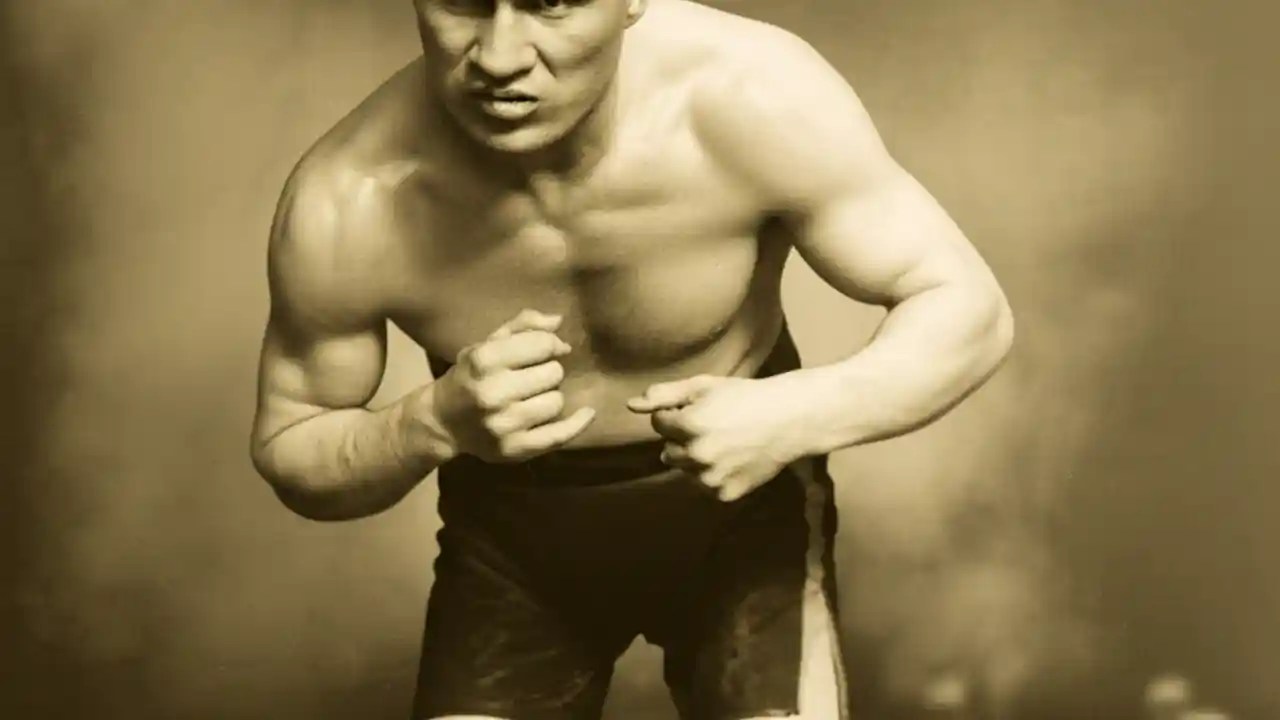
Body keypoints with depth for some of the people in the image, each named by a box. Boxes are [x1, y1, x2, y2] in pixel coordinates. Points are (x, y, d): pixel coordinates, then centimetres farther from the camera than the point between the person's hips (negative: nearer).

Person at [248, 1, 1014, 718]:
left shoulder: (750, 98, -30)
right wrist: (437, 423, -31)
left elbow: (969, 309, -19)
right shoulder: (343, 207, -26)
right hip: (513, 537, 1)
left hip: (740, 506, -1)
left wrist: (798, 416, -39)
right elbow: (290, 451, -9)